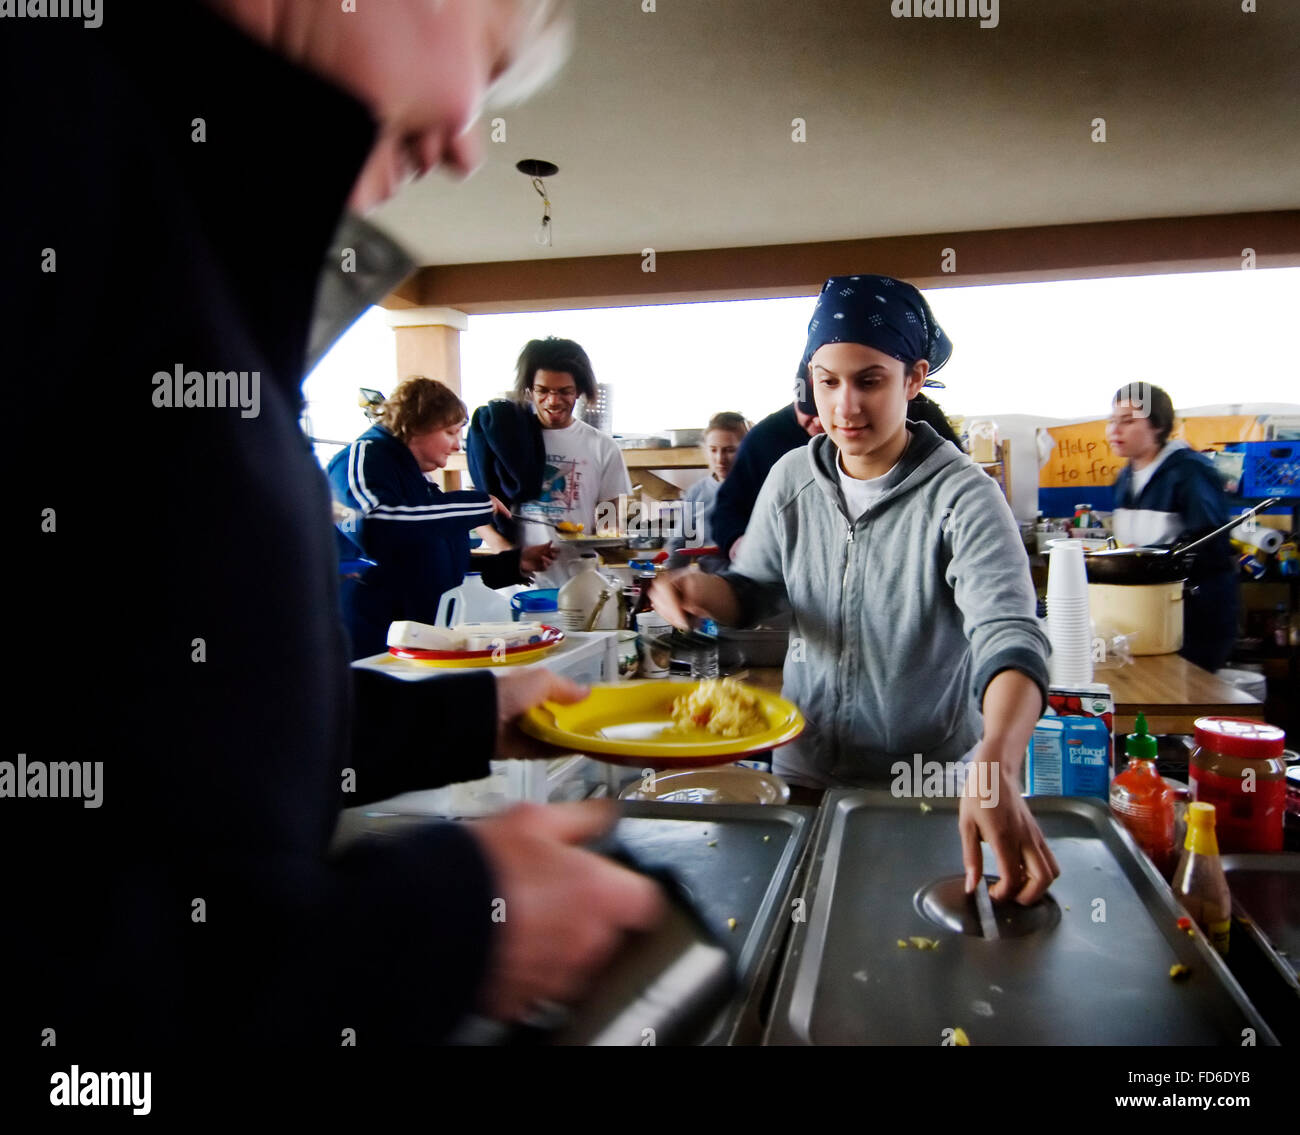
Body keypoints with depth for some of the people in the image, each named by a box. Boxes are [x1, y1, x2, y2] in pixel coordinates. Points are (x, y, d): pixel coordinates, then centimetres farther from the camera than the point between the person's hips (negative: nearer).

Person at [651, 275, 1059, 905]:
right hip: (803, 772, 4)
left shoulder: (964, 498, -19)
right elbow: (750, 589, 6)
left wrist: (996, 772, -49)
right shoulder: (792, 478, -4)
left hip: (931, 787, -3)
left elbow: (1009, 640, -31)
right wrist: (699, 587, -18)